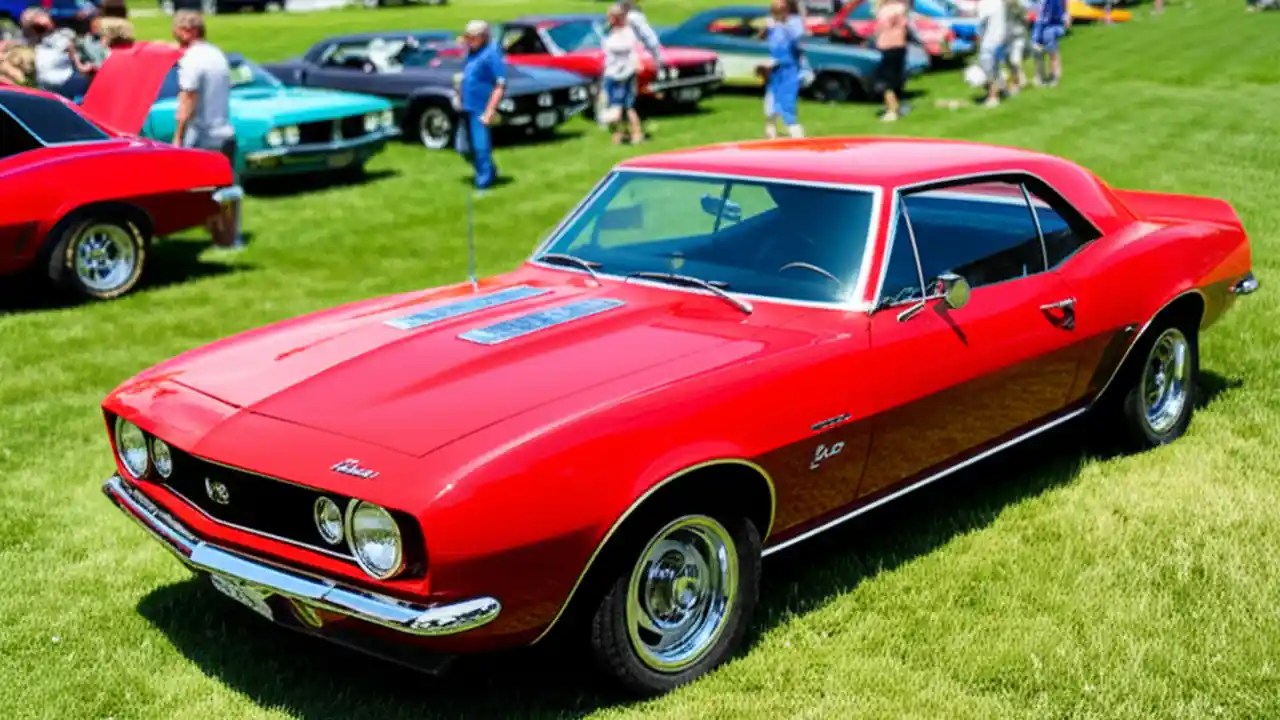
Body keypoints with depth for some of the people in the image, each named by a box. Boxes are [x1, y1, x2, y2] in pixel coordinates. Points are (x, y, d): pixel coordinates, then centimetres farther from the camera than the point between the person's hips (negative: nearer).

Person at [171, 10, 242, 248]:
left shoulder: (192, 59, -15)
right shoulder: (217, 55, 10)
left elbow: (187, 103, -17)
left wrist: (178, 137, -13)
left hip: (203, 138, -8)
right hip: (226, 133, 8)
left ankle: (221, 238, 1)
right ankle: (232, 236, 19)